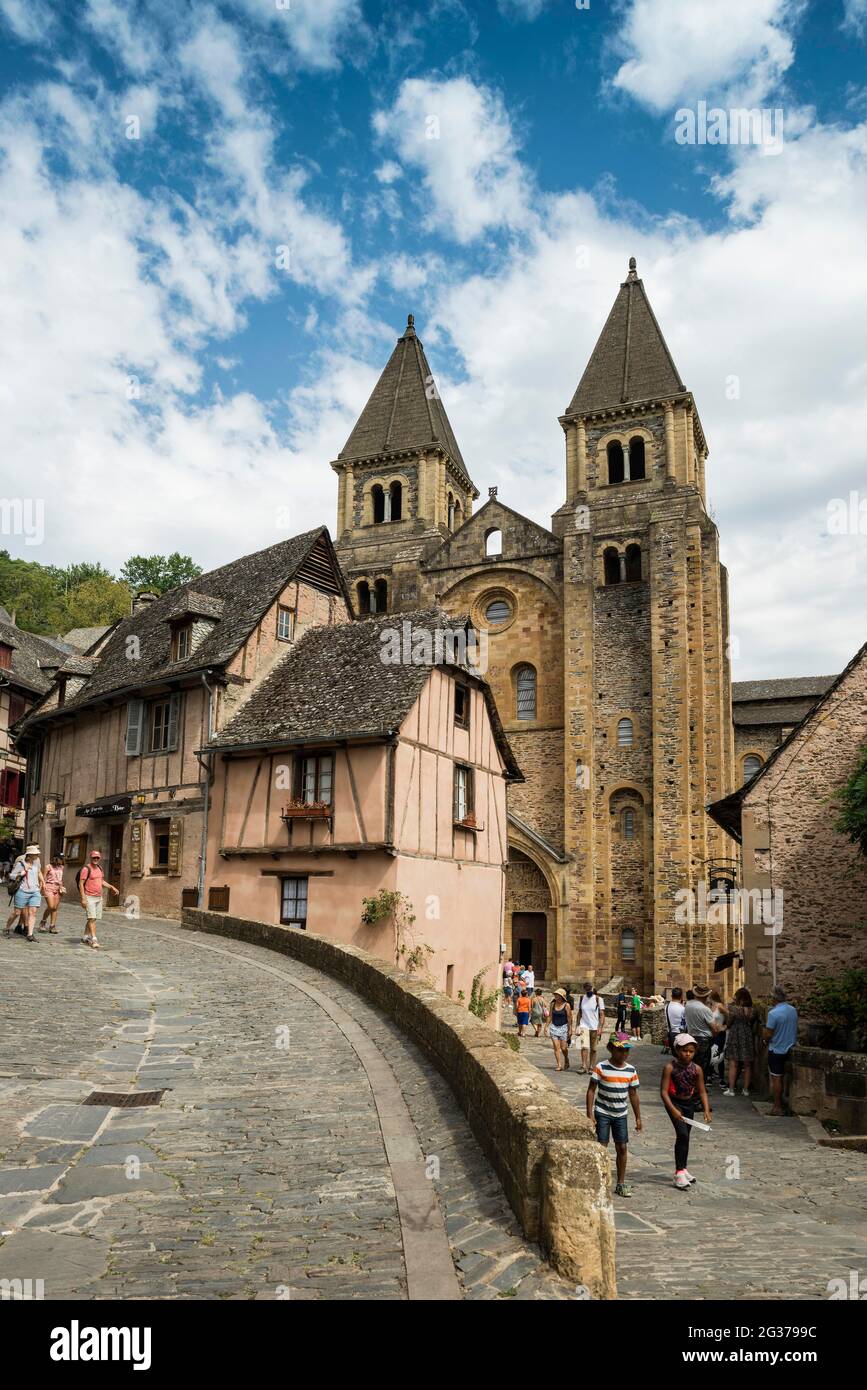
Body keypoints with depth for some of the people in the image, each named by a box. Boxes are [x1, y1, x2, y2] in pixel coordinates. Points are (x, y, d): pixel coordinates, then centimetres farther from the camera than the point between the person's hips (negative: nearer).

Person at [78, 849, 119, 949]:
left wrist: (112, 887, 14)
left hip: (99, 897, 8)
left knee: (93, 919, 10)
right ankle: (94, 940, -17)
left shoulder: (99, 868, 13)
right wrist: (83, 898, -19)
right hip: (89, 898, -8)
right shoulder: (86, 869, -11)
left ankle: (85, 938, 20)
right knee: (91, 918, -13)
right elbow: (81, 884, -13)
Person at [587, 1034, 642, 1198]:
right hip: (602, 1113, -4)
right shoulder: (601, 1067, -12)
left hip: (620, 1114, 4)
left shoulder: (631, 1070, 0)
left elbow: (633, 1095, 8)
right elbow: (591, 1090, -9)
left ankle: (621, 1183, 19)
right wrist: (590, 1114, -13)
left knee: (622, 1148, 6)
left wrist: (638, 1118, 10)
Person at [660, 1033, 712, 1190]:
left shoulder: (697, 1069, -9)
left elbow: (702, 1091, -2)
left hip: (689, 1103, 5)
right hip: (674, 1103, -5)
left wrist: (707, 1110, -14)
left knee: (685, 1136, 16)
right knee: (683, 1134, -16)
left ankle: (682, 1168, 35)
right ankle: (680, 1172, -9)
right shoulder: (670, 1067, -20)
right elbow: (664, 1091, -21)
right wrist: (673, 1110, -29)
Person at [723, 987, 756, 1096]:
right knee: (747, 1066, 11)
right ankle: (746, 1089, 15)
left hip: (735, 1038, -3)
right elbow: (752, 1024, 8)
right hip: (749, 1038, 4)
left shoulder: (734, 1008, -14)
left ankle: (731, 1089, 2)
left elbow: (729, 1024, -5)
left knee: (733, 1065, 2)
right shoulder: (753, 1011, -2)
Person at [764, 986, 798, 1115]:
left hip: (776, 1050, -6)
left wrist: (766, 1041, 2)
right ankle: (779, 1102, 25)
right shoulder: (793, 1010, -2)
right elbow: (794, 1029, 11)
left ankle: (778, 1107, 8)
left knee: (776, 1078, 3)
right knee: (781, 1077, 17)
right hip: (789, 1049, 6)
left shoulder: (773, 1013, -23)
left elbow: (768, 1035, -19)